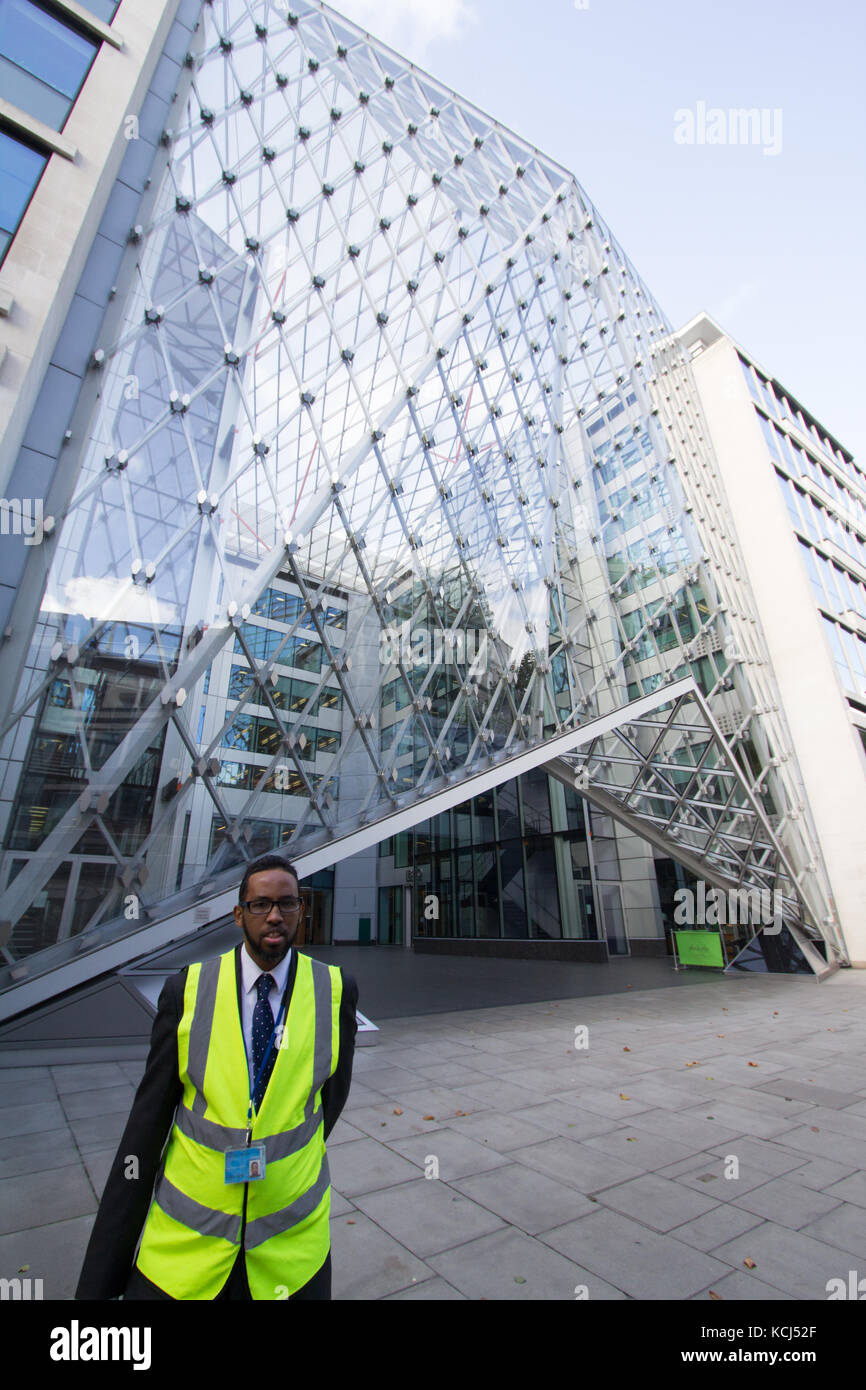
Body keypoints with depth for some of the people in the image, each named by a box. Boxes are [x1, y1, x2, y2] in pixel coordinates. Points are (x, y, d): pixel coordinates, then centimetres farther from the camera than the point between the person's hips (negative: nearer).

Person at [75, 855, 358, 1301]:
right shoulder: (187, 990, -12)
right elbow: (146, 1122, -7)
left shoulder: (335, 989, -11)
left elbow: (334, 1092, 3)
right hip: (183, 1246, 0)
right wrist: (101, 1277, -4)